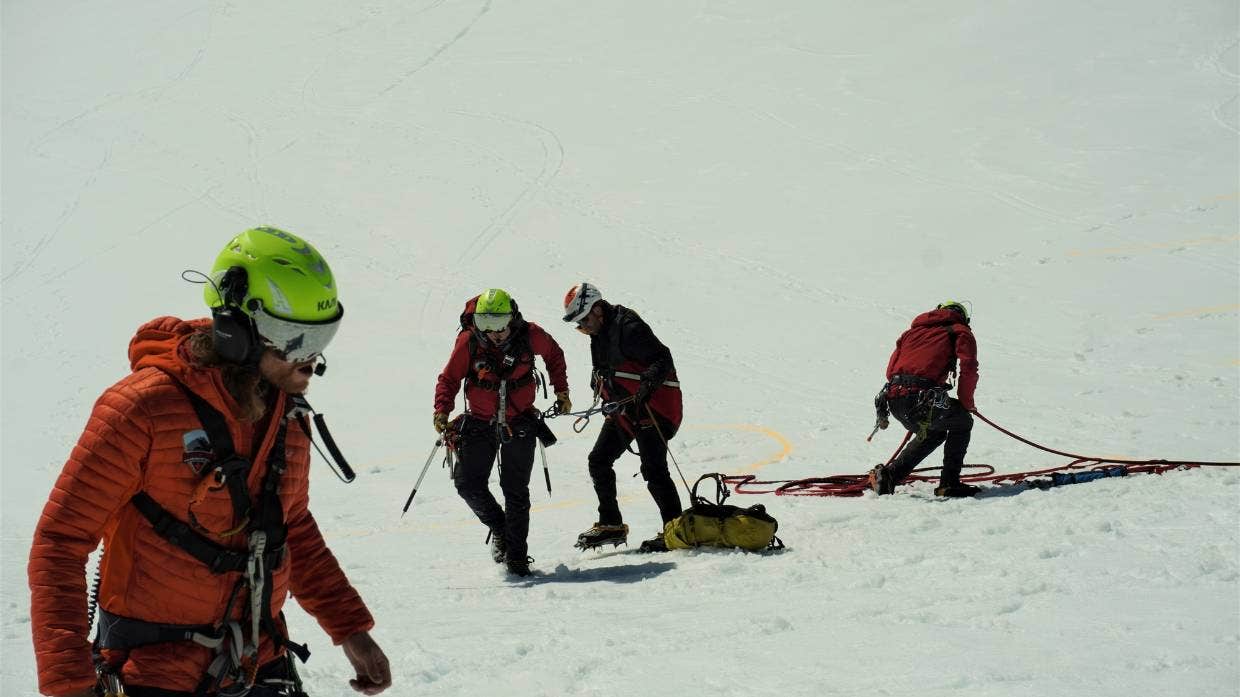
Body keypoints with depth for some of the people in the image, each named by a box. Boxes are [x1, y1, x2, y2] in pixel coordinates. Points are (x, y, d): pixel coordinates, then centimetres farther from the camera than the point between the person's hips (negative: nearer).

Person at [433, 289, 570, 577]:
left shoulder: (530, 336, -14)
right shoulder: (468, 341, -15)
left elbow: (554, 355, 9)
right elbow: (449, 378, -4)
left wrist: (561, 391, 7)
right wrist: (442, 410, -18)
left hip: (520, 424, -1)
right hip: (480, 422, 1)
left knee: (515, 490, 0)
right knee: (468, 484, -5)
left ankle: (516, 554, 8)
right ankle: (499, 527, 22)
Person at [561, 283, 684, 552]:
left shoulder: (628, 328, -19)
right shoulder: (599, 333, 10)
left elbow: (663, 359, -24)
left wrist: (648, 384, -36)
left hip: (653, 404, -10)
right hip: (623, 407, 10)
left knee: (653, 469, -13)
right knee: (599, 461, 10)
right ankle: (611, 525, 18)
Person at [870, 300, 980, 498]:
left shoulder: (914, 330, 31)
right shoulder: (960, 331, 16)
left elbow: (892, 369, 26)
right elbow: (968, 368, 0)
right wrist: (966, 403, 13)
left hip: (893, 398, 6)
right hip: (921, 398, -6)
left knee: (933, 433, 31)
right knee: (962, 422, 23)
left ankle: (889, 475, 18)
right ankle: (949, 483, 14)